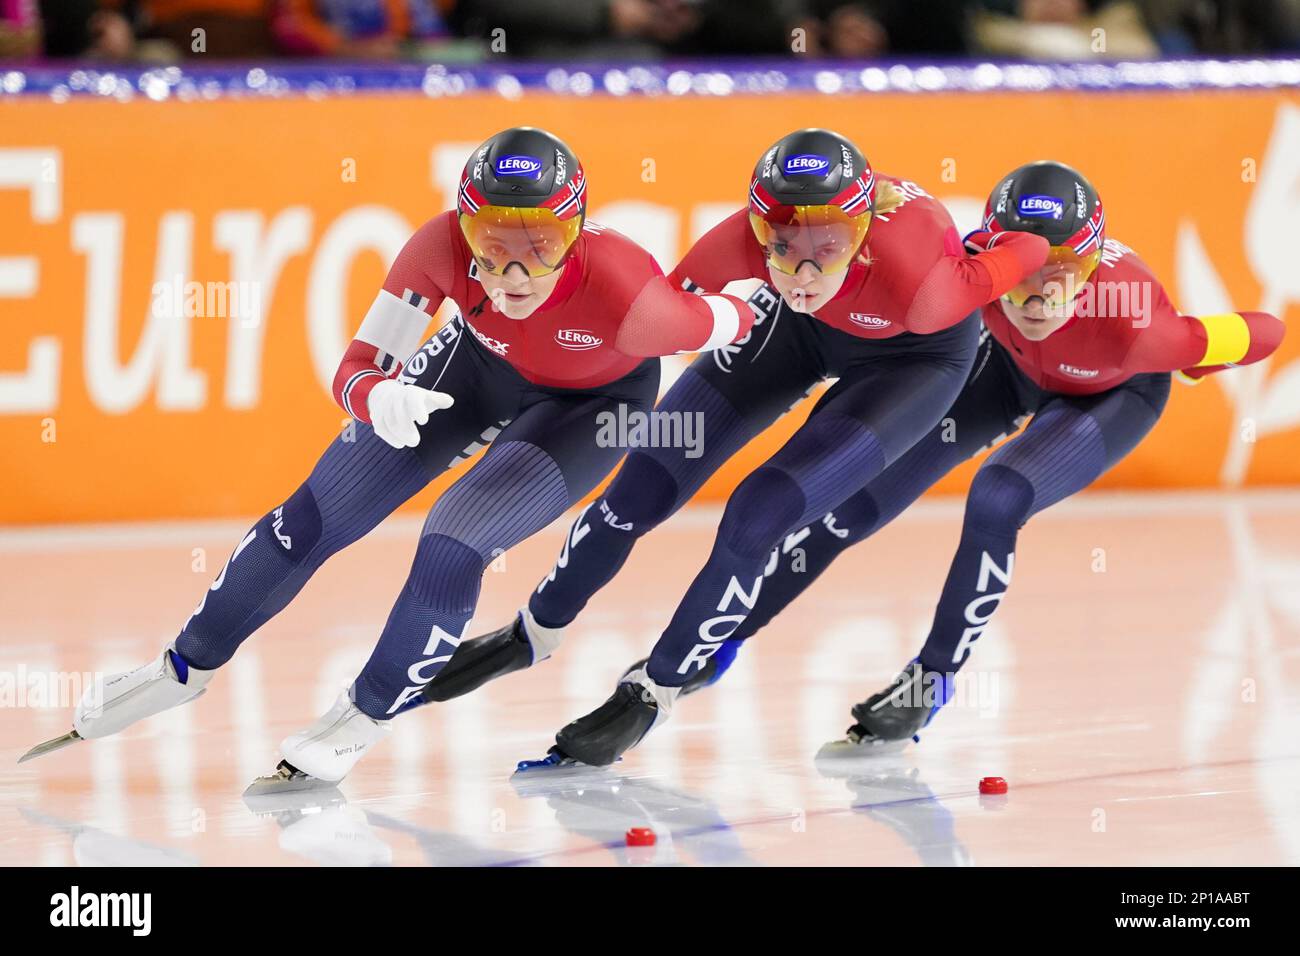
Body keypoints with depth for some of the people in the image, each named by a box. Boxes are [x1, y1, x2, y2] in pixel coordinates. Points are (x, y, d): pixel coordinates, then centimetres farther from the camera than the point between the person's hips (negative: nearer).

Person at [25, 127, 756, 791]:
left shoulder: (625, 291, -44)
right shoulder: (445, 247, -35)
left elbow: (733, 325, -26)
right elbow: (358, 367, -29)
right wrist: (379, 397, -50)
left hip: (589, 404, -3)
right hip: (484, 360, 3)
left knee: (456, 542, -21)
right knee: (318, 516, 4)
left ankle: (363, 721, 2)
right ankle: (188, 666, 26)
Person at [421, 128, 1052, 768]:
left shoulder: (919, 280, -44)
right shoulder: (748, 238, -37)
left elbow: (1020, 257, -26)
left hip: (914, 354, -3)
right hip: (799, 330, 3)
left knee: (758, 516, -16)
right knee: (646, 484, 3)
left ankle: (654, 693, 7)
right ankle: (533, 635, 29)